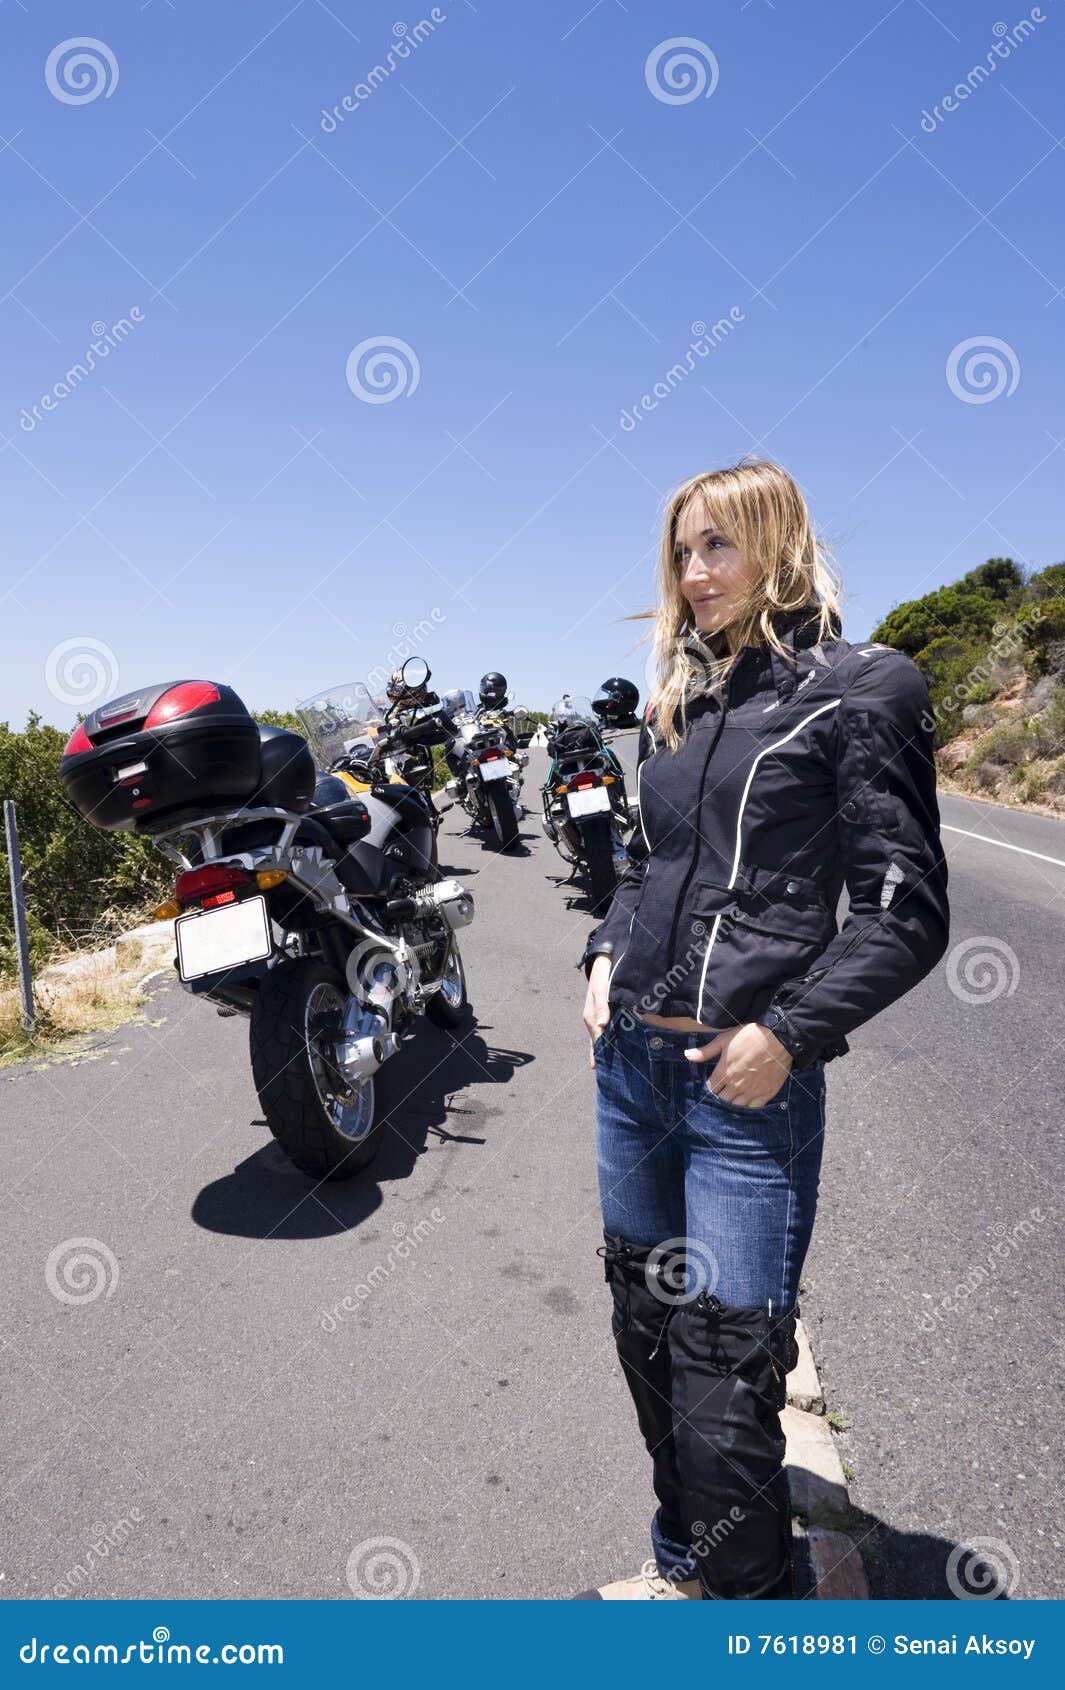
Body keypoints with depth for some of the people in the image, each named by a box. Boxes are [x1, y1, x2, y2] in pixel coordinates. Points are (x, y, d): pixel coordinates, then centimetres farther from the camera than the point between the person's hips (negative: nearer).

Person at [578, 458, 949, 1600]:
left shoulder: (856, 690, -6)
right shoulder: (676, 702, 14)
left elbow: (905, 910, -10)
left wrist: (787, 1034, -15)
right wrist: (607, 956, 7)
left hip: (748, 1080, -7)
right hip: (631, 1059, 7)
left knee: (723, 1381, 1)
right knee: (646, 1332, 18)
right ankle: (681, 1564, 40)